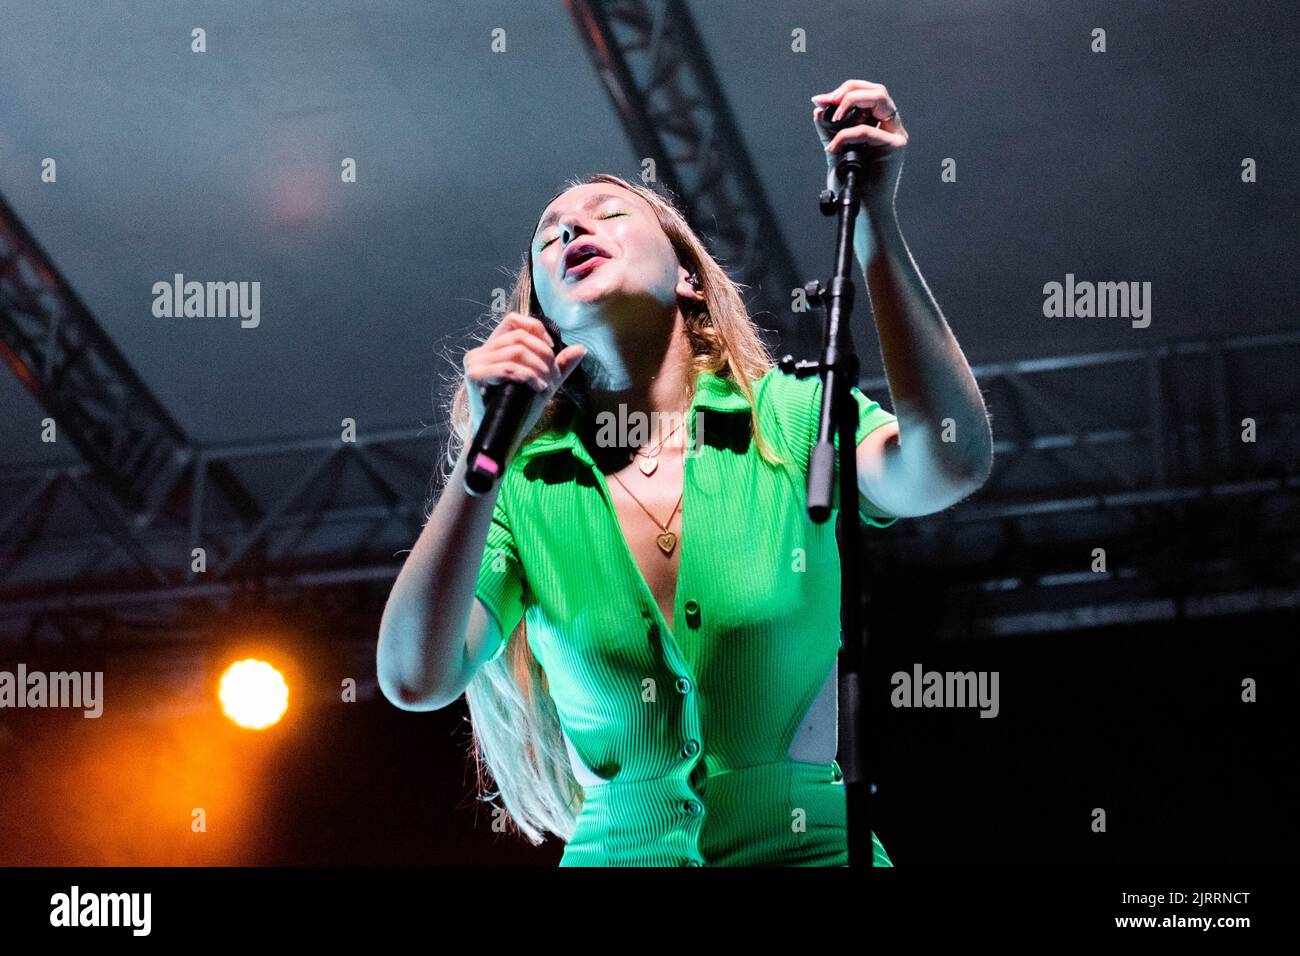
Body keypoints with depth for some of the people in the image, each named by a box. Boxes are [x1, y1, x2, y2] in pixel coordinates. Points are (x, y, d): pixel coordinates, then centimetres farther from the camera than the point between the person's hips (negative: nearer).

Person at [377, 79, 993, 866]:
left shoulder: (792, 419, 4)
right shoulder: (524, 490, 6)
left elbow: (949, 463, -15)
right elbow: (415, 679, -7)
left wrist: (877, 225, -20)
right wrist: (484, 456, -15)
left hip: (810, 842, -2)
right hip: (616, 849, 2)